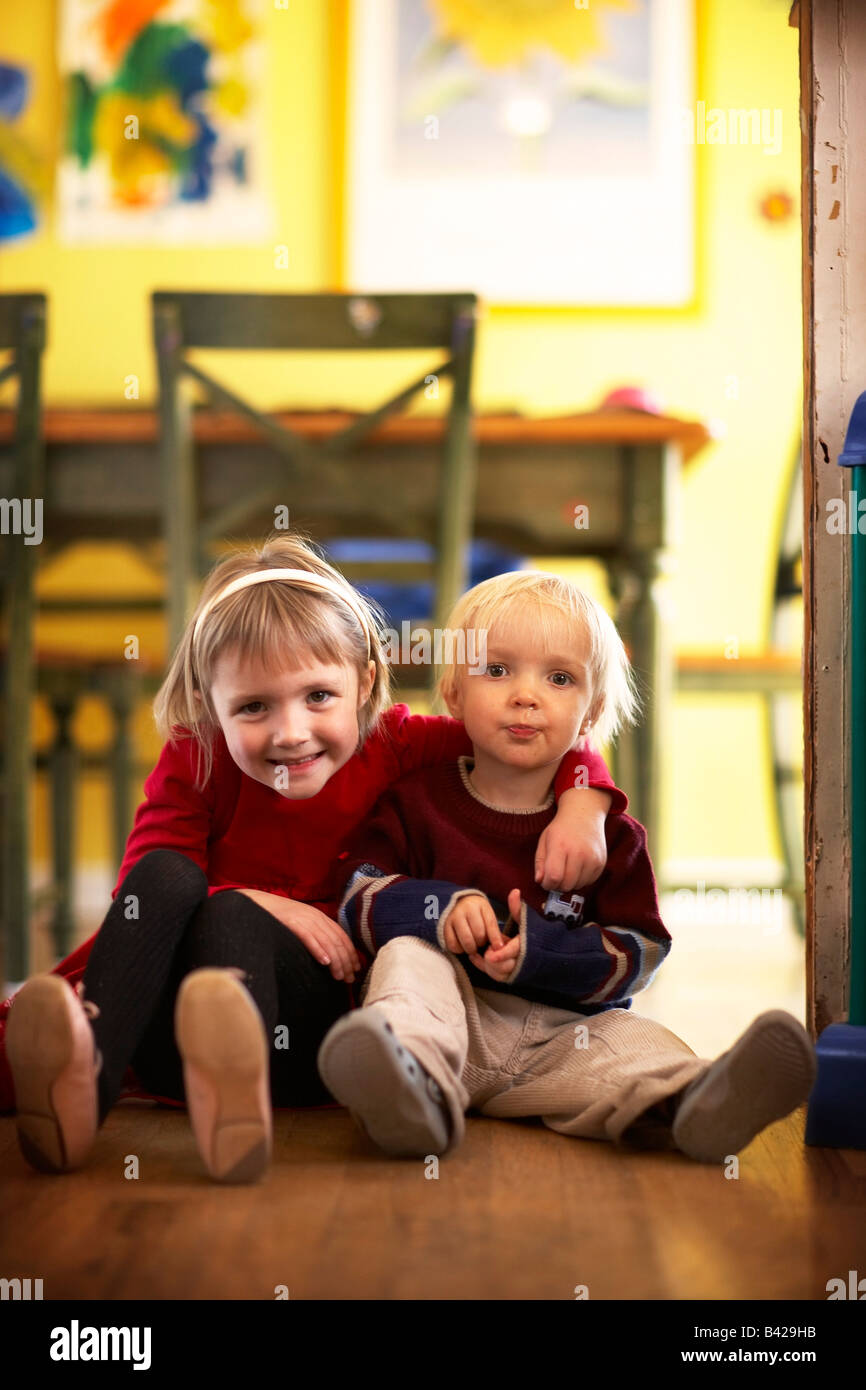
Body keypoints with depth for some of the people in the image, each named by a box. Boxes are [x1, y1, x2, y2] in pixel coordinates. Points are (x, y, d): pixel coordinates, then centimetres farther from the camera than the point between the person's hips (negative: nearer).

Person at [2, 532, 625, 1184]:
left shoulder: (397, 747, 4)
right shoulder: (193, 763, 3)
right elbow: (141, 898, -8)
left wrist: (582, 809, -11)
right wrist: (266, 906, -20)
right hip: (165, 1037, 1)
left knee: (230, 918, -32)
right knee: (166, 874, -26)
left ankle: (233, 1091, -66)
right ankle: (88, 1078, -52)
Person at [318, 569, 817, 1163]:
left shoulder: (610, 833, 8)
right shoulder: (415, 801, 8)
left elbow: (637, 953, 1)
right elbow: (360, 896, 2)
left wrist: (541, 952, -17)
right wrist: (441, 908, -18)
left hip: (558, 1036, 0)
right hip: (450, 1022, 0)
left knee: (627, 1039, -27)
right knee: (408, 955, -27)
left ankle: (689, 1106, -61)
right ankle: (415, 1086, -57)